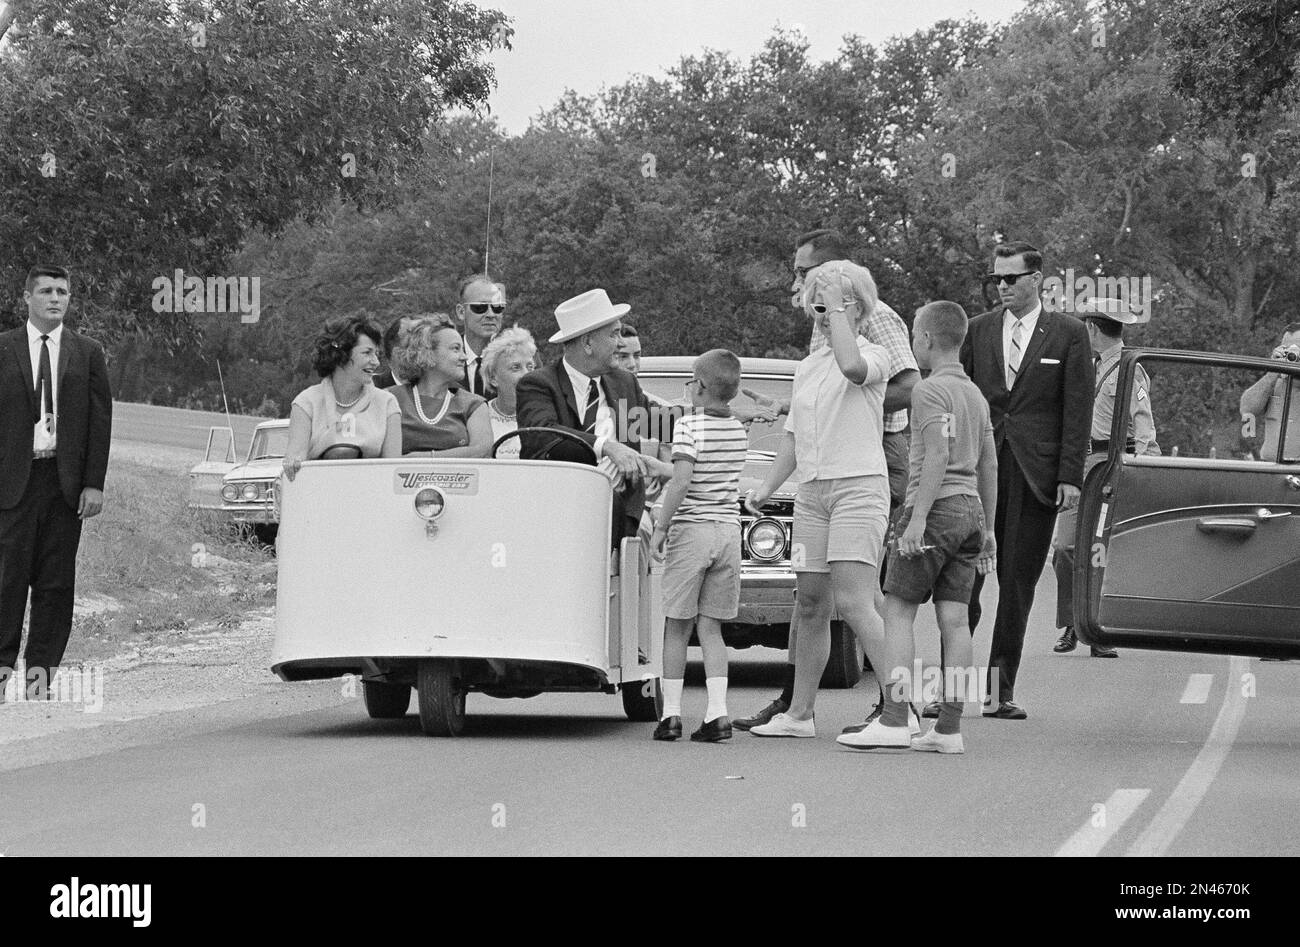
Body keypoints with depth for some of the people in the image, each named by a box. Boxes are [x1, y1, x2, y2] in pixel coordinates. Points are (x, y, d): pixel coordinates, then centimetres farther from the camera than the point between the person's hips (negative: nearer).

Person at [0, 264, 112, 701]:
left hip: (66, 482, 2)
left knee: (56, 582, 1)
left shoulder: (87, 353, 10)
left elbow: (100, 422, 7)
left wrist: (94, 483, -2)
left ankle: (41, 668, 5)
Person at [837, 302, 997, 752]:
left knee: (898, 613, -5)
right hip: (969, 510, 8)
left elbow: (938, 455, -20)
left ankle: (893, 720, -12)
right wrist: (987, 529, 24)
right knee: (954, 619, 4)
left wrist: (918, 518, -22)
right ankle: (949, 728, 1)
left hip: (935, 509, -8)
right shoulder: (975, 394, 17)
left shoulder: (930, 390, -9)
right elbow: (989, 466, 19)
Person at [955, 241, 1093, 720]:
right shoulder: (979, 329, 11)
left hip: (1035, 473, -2)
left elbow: (1078, 409, 1)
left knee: (1017, 584, 1)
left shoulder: (1068, 333, 4)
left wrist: (1071, 475, -7)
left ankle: (1001, 690, 6)